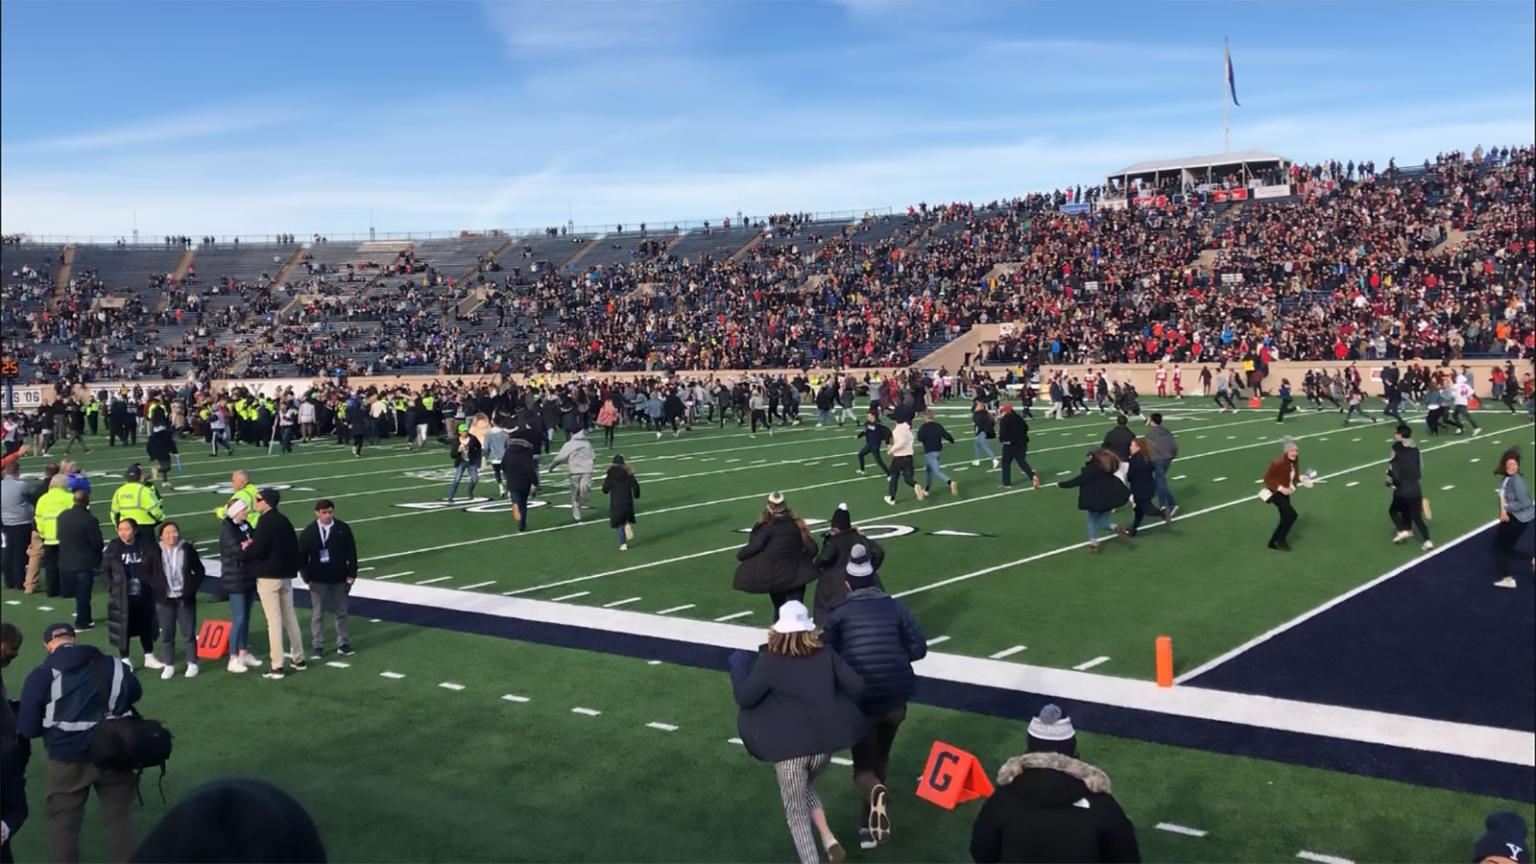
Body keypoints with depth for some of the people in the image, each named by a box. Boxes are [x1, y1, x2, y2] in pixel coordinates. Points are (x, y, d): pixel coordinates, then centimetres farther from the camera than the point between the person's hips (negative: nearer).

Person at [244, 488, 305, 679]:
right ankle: (299, 659, 22)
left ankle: (277, 666, -2)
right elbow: (294, 546, 13)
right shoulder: (284, 521, 9)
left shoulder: (265, 523, -17)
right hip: (286, 575, 8)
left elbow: (258, 550, -22)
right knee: (290, 617, 15)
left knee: (274, 621, -5)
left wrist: (247, 549, -4)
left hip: (268, 577, -8)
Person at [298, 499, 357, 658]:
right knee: (317, 614, 4)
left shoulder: (343, 529, -2)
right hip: (318, 580, -1)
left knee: (341, 612, 9)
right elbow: (302, 555, 0)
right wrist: (307, 577, -4)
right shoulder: (309, 532, -4)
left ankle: (343, 644, 19)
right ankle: (318, 646, 11)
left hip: (339, 579, 1)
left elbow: (351, 552, 2)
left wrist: (352, 573, -3)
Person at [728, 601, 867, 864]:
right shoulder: (826, 655, 1)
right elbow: (857, 686, -1)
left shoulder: (769, 661, -9)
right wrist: (838, 707, 19)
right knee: (805, 788, 30)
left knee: (796, 811, 11)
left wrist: (740, 670, 9)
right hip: (823, 742, 4)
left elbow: (744, 699, -6)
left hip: (789, 746, -4)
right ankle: (828, 838, 11)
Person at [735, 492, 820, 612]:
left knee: (780, 609, 18)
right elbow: (811, 547, 4)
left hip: (774, 577, -2)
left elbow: (754, 547, -22)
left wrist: (740, 554, -4)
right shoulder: (797, 525, 3)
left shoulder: (767, 527, -12)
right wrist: (803, 562, 20)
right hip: (796, 576, 2)